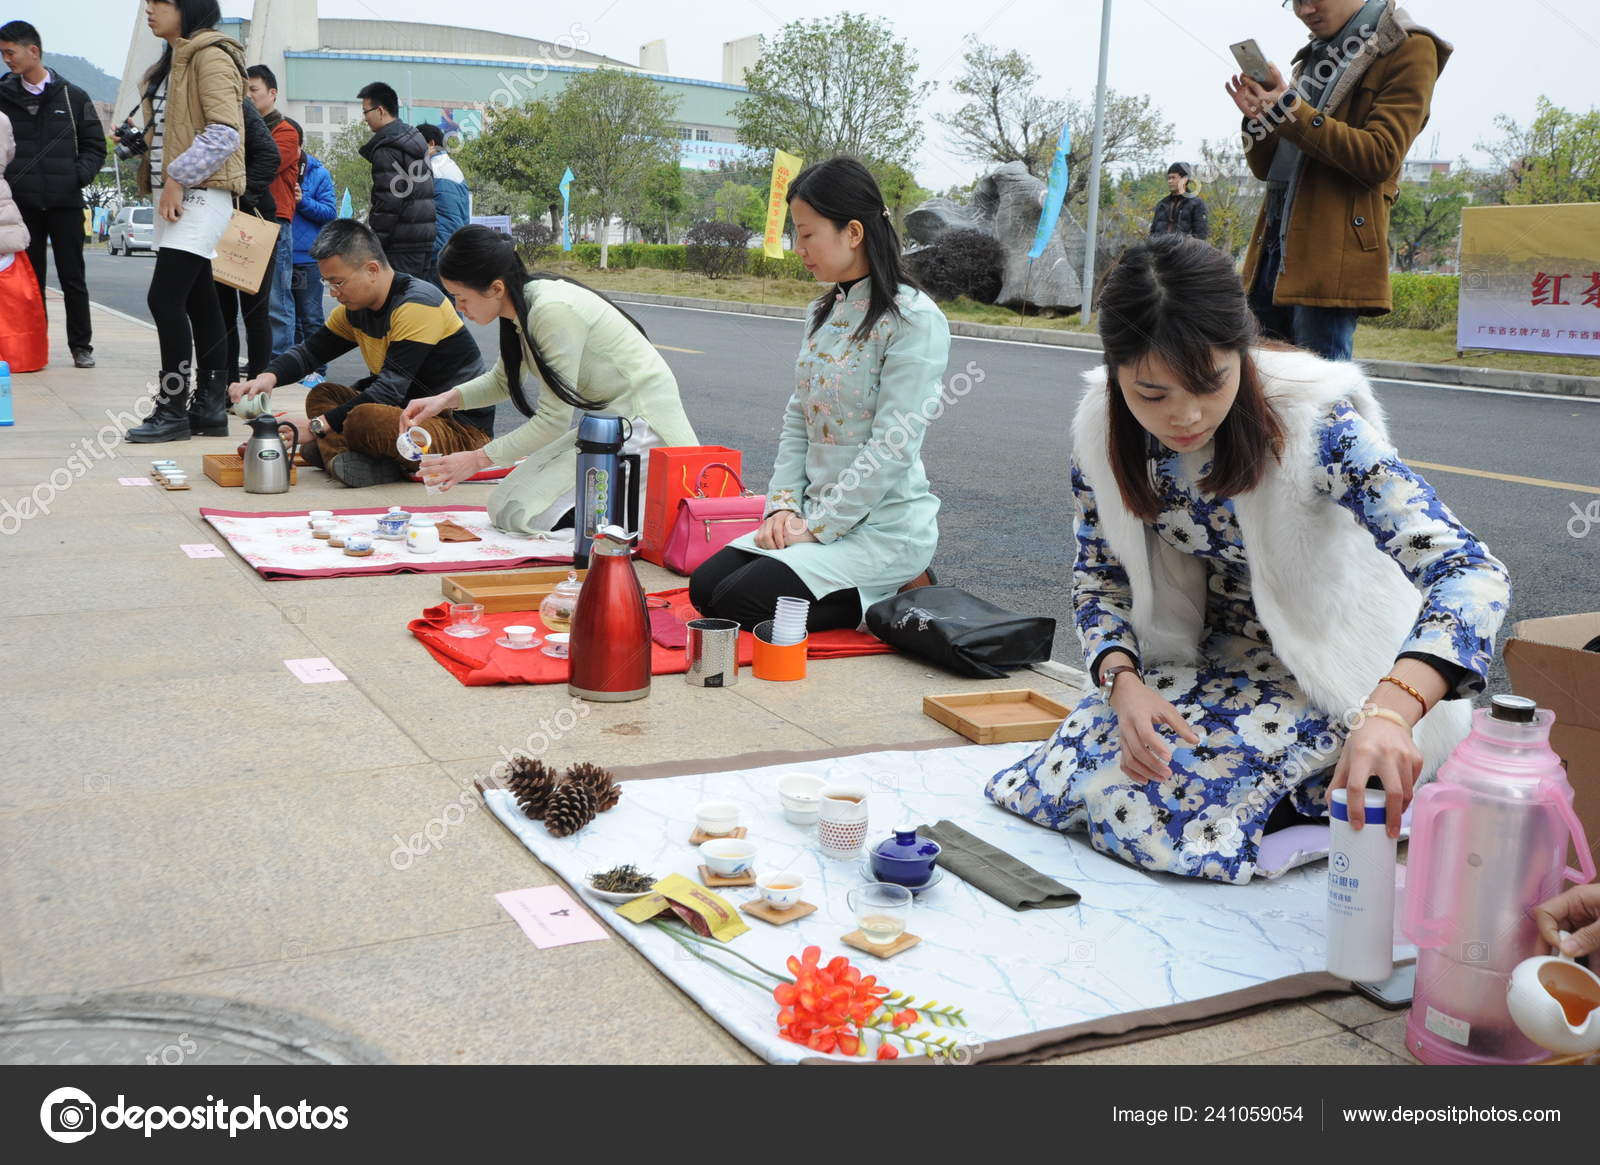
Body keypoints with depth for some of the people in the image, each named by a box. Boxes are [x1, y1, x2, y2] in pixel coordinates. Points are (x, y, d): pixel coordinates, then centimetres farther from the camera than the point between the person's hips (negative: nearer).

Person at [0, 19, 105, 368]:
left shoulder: (73, 97, 3)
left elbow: (95, 146, 7)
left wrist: (79, 175, -9)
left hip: (65, 203, -1)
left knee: (73, 277, 2)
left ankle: (81, 346, 10)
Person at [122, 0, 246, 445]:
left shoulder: (210, 56, -9)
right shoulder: (174, 61, 21)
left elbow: (224, 133, -19)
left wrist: (178, 178, -19)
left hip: (200, 192, -10)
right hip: (176, 195, 10)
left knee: (165, 298, -13)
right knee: (199, 303, 8)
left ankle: (173, 410, -8)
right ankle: (210, 406, 11)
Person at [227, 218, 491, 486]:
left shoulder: (418, 303, -20)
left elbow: (390, 391, -24)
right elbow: (310, 351, 17)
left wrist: (317, 425, -21)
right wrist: (268, 378, -6)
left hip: (464, 430, -10)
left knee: (362, 420, -34)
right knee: (322, 395, 8)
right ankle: (341, 458, -15)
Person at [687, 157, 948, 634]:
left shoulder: (914, 320, -15)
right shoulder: (825, 312, 12)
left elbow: (892, 450, -20)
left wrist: (815, 526, -17)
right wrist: (783, 505, 0)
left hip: (886, 527, -9)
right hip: (816, 516, 9)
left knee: (739, 603, -19)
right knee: (706, 586, -3)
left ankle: (892, 599, -2)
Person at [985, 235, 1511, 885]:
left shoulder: (1316, 423, -28)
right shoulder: (1104, 428, -14)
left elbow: (1469, 571, -35)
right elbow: (1099, 576, 0)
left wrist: (1391, 712, -54)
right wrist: (1122, 681, -21)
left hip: (1334, 674, -6)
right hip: (1213, 660, 6)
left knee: (1150, 807, -23)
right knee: (1056, 785, -9)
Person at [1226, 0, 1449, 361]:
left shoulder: (1407, 49, 0)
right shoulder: (1314, 58, 22)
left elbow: (1380, 158, -12)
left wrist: (1292, 112, -15)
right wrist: (1259, 118, 0)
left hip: (1333, 254, -7)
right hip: (1274, 245, 8)